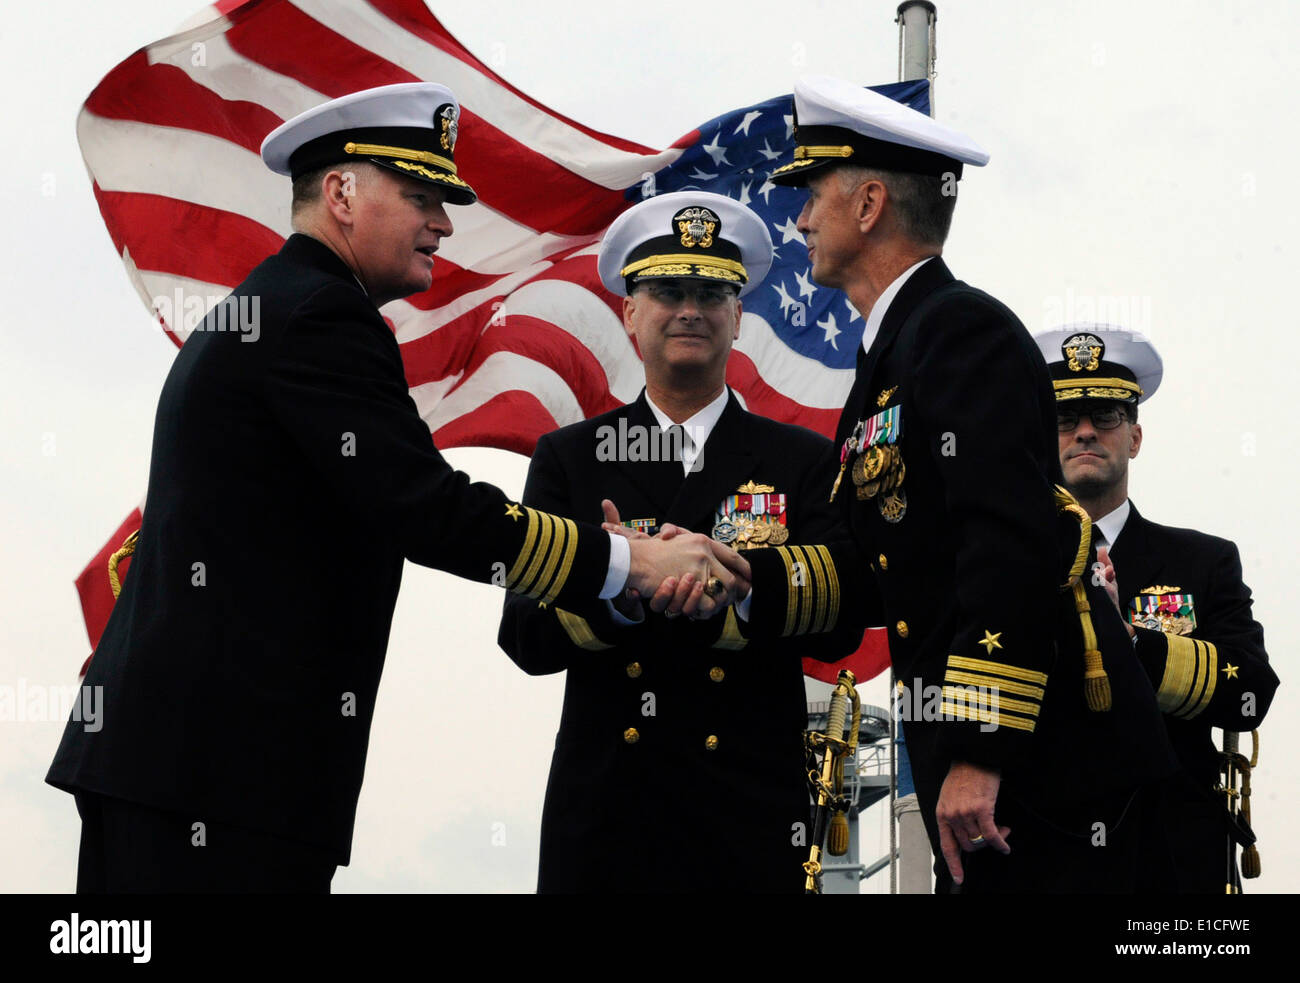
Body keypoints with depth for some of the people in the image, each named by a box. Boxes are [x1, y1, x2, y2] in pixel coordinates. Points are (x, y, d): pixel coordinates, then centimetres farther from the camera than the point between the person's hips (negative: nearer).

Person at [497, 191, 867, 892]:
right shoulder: (567, 459, 8)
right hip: (605, 810, 0)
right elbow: (526, 638, 0)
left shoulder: (804, 462, 7)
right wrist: (618, 589, -20)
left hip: (753, 815, 0)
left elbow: (839, 623, -5)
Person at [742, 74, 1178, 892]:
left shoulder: (963, 331, -11)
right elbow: (864, 574, 16)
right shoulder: (893, 350, 19)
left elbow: (1016, 548, -23)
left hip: (1047, 758, -10)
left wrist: (980, 752, -26)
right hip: (971, 746, 10)